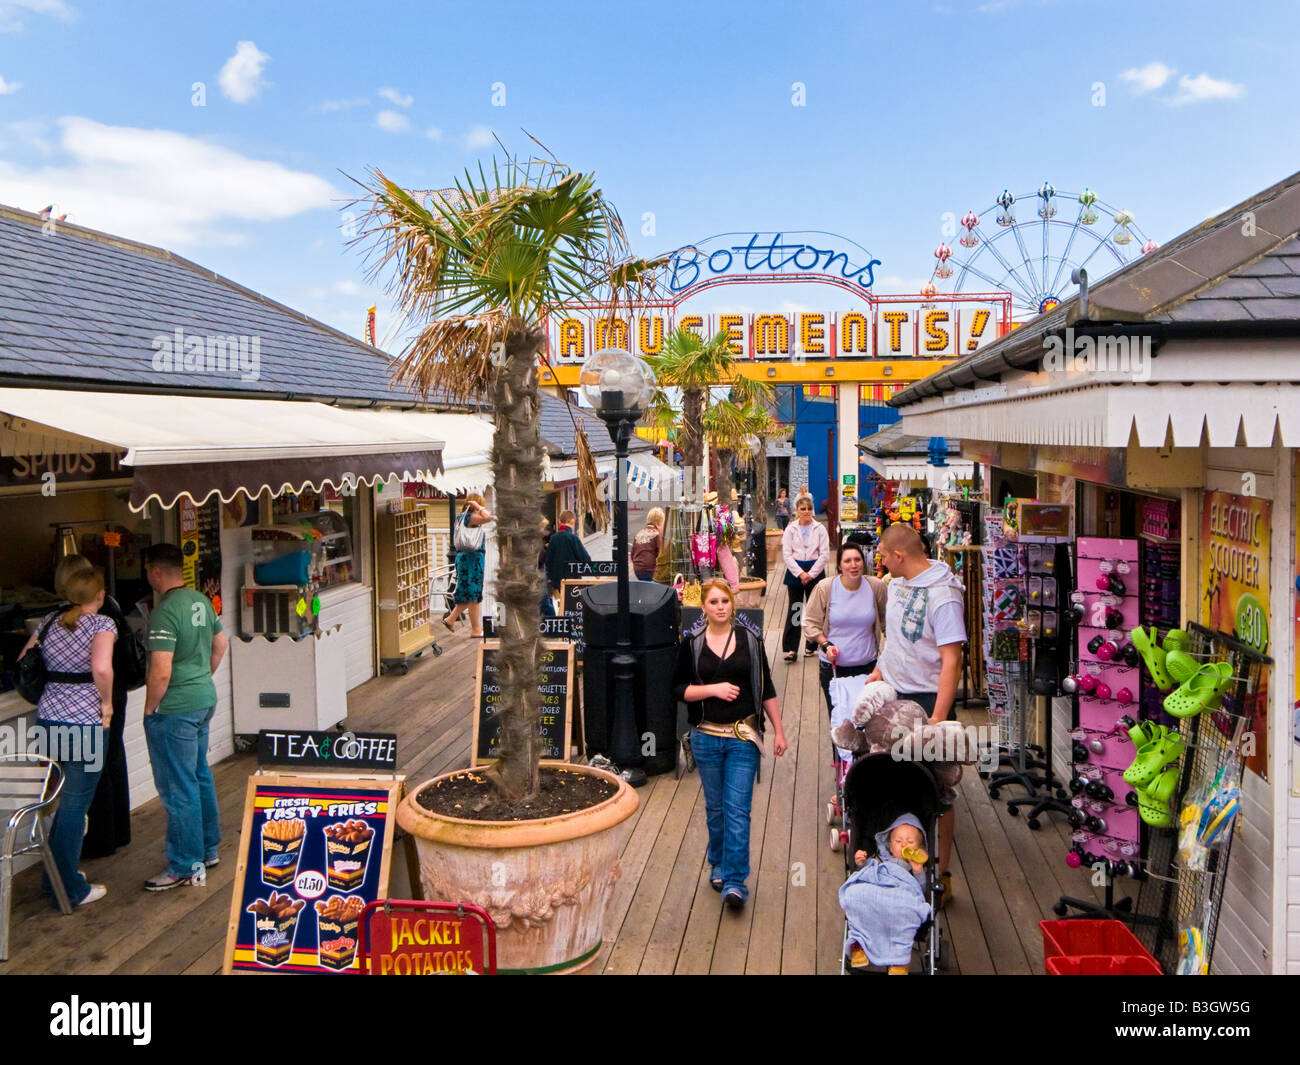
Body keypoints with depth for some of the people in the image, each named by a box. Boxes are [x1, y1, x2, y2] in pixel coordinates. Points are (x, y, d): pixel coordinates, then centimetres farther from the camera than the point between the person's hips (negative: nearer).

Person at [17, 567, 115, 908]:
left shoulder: (49, 622, 10)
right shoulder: (102, 624, -10)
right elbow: (102, 668, -26)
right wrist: (107, 702, -11)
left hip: (48, 717, 7)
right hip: (85, 722, -7)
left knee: (64, 801, 21)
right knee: (75, 805, 3)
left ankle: (56, 877, 33)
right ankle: (69, 891, 12)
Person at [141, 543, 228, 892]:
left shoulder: (164, 613, -22)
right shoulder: (201, 601, 6)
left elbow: (161, 673, -25)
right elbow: (219, 645, 17)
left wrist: (150, 708, -11)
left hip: (174, 710, -9)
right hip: (205, 700, 9)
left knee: (178, 789, 1)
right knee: (200, 777, 20)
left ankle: (185, 865, 11)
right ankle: (209, 849, 32)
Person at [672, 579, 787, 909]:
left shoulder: (749, 641, 3)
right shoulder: (691, 644, 1)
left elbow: (767, 690, 7)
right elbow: (679, 689, 1)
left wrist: (779, 731, 6)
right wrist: (712, 689, -14)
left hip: (744, 736, -1)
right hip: (706, 736, 1)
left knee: (737, 809, -7)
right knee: (715, 807, 13)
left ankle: (735, 881, -4)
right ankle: (718, 865, 32)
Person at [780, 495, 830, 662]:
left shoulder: (820, 529, 1)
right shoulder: (790, 529, 1)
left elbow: (825, 554, -2)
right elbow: (787, 554, -3)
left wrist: (811, 574, -10)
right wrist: (800, 573, -12)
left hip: (815, 571, 0)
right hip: (795, 571, 0)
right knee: (794, 609, -1)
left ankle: (811, 646, 17)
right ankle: (790, 648, -2)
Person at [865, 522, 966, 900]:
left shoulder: (944, 595, -21)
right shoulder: (898, 583, 6)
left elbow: (951, 660, -25)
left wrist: (938, 718, -29)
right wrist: (880, 670, 18)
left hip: (928, 699, -8)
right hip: (896, 694, 8)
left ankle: (941, 874, 14)